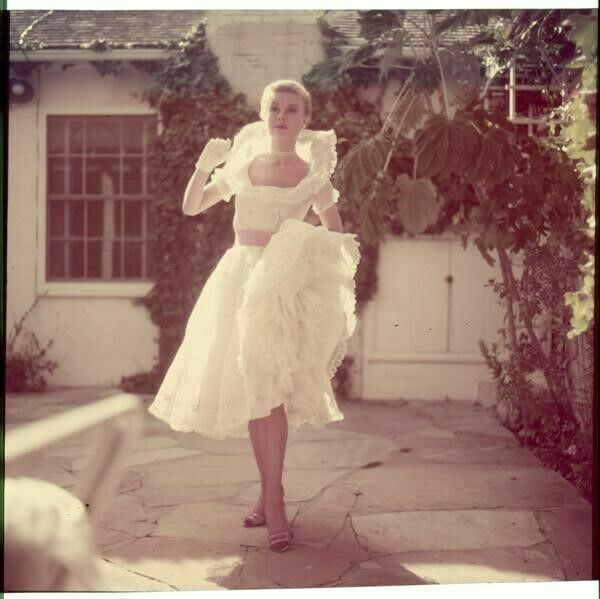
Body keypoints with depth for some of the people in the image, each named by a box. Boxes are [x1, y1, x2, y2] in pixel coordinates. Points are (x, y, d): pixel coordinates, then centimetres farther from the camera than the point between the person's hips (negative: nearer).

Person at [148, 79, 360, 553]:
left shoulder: (313, 175, 2)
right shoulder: (243, 165, 9)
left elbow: (336, 239, 10)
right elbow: (191, 207, 11)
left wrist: (345, 251, -12)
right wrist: (205, 166, -5)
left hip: (283, 284, -4)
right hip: (238, 277, 4)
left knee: (265, 385, -16)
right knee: (246, 389, 7)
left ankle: (273, 500, -9)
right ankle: (270, 491, 21)